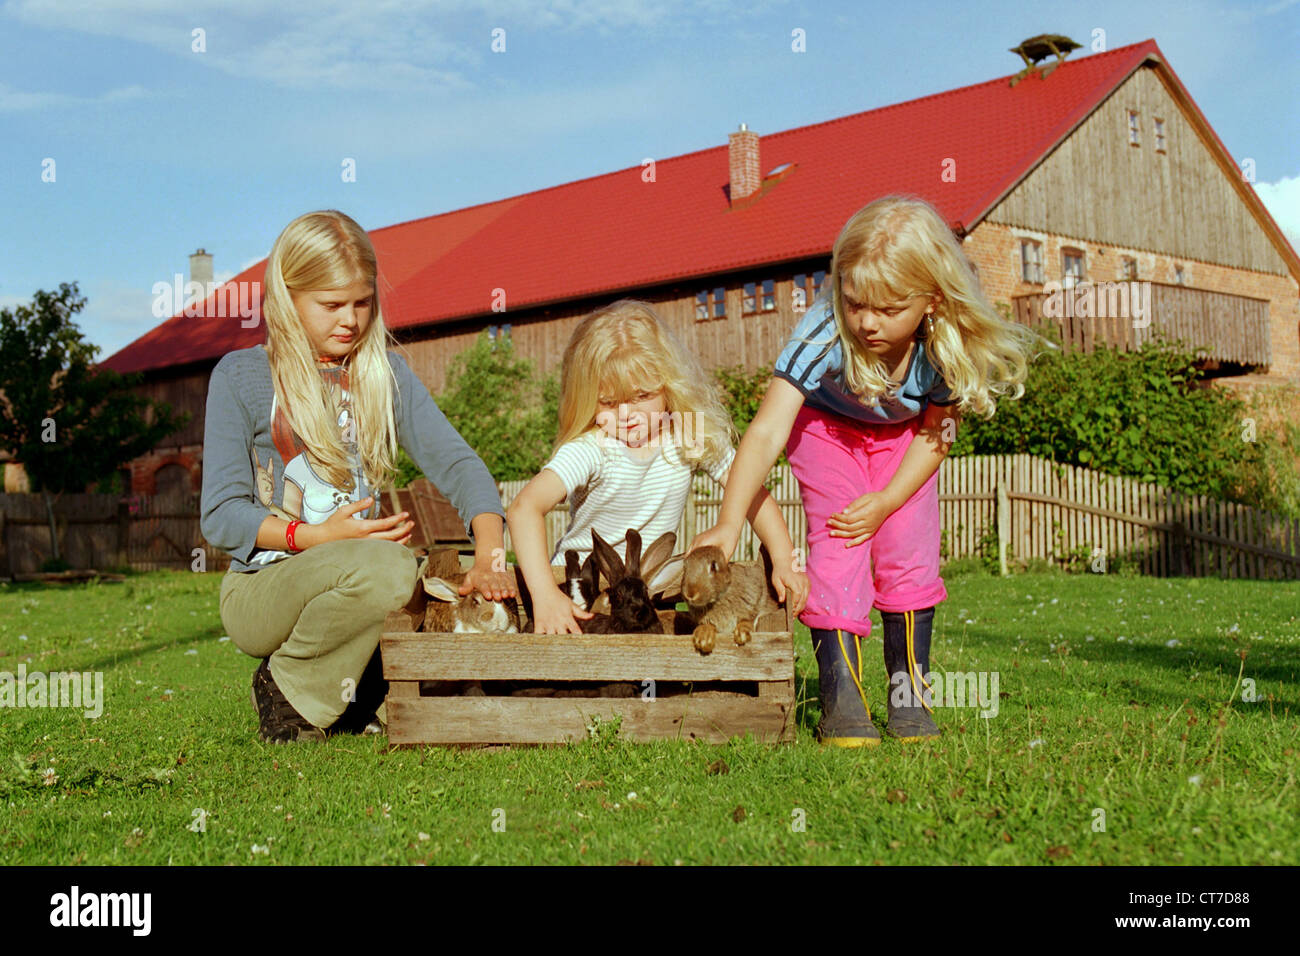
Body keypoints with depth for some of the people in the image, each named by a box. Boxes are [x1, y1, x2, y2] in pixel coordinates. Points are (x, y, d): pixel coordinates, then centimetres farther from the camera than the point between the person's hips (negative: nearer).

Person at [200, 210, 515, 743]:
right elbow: (220, 515, -5)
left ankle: (356, 699, 4)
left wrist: (490, 554, -20)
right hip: (261, 588, -5)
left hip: (352, 588, 5)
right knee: (386, 567, -36)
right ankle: (288, 692, -9)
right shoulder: (240, 377, -1)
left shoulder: (385, 374, 10)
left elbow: (454, 461, -1)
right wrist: (314, 537, -20)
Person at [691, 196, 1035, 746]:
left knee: (910, 552, -9)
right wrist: (729, 523, -53)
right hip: (828, 426, -2)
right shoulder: (823, 334, -39)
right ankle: (841, 694, -13)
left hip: (902, 436, 2)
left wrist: (885, 503, -20)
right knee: (836, 548, -17)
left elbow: (935, 432, -12)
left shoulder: (949, 348, -31)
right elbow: (768, 431, -44)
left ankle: (909, 692, 4)